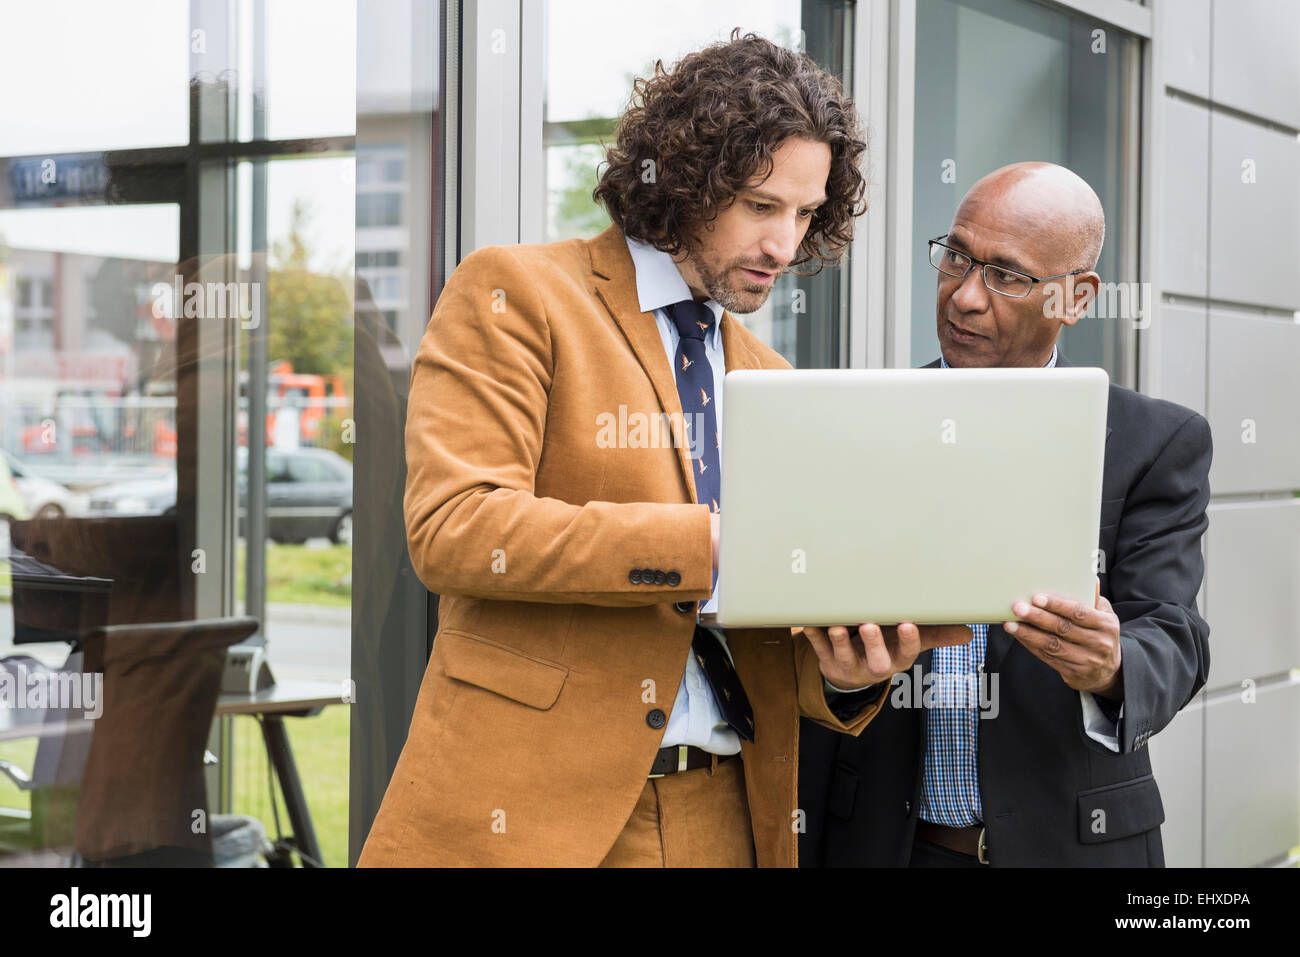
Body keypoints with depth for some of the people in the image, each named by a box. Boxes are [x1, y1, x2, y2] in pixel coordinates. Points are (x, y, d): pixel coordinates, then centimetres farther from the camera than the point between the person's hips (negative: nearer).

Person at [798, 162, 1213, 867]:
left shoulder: (1158, 445, -4)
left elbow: (1170, 643, -13)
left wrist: (1109, 669, -34)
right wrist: (794, 850, -1)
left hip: (1071, 840, -1)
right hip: (880, 842, 2)